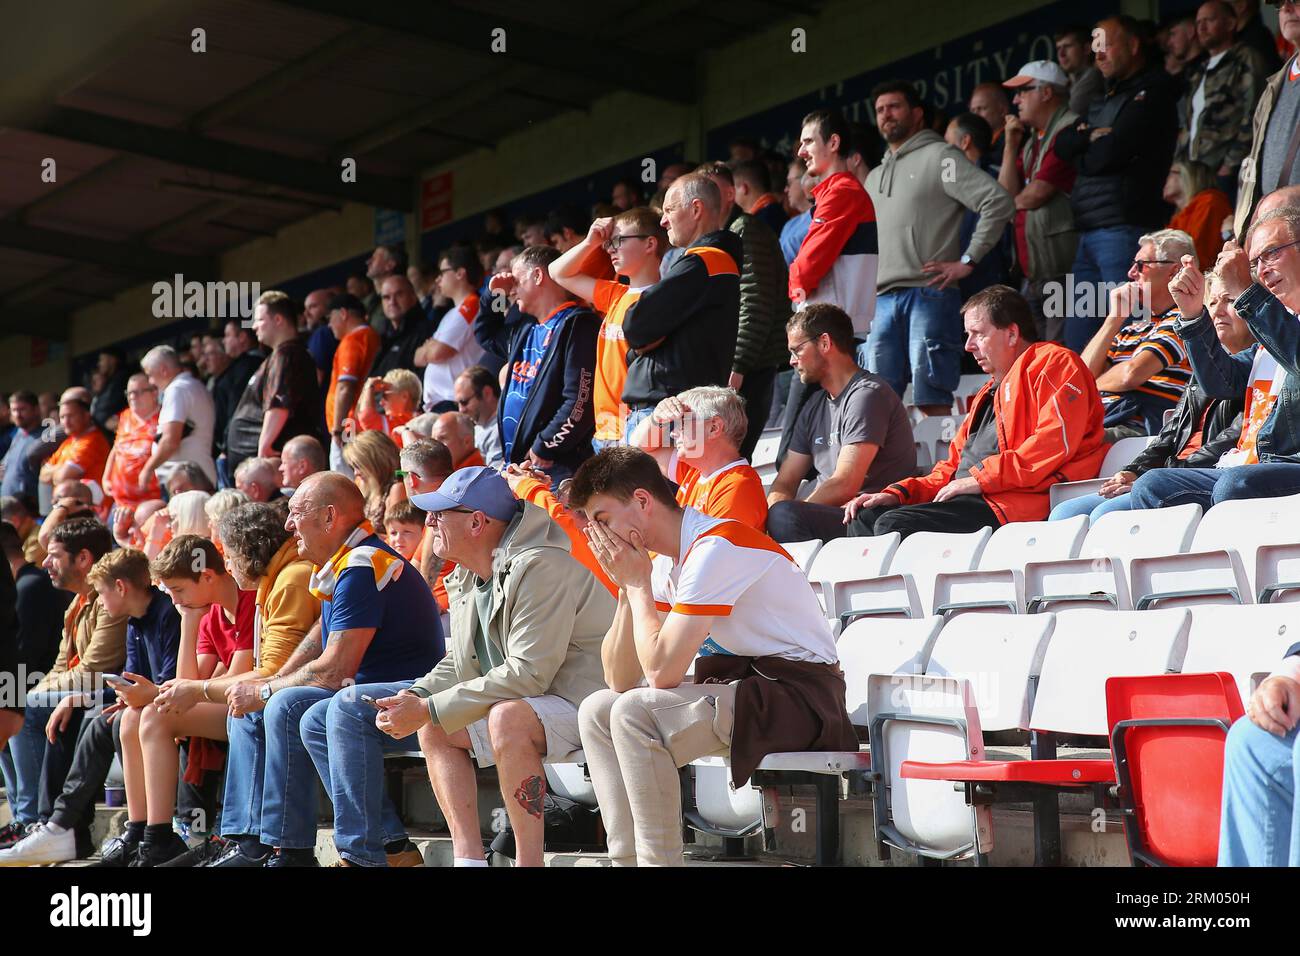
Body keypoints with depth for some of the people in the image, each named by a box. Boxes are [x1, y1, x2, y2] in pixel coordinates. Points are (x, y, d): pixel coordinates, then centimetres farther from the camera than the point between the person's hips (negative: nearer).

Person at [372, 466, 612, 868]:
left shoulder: (540, 567, -23)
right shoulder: (467, 577, 9)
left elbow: (527, 674, -29)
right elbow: (460, 664, 18)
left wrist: (429, 709, -25)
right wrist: (415, 697, -5)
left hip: (586, 700, -10)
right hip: (524, 705, 10)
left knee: (507, 717, -35)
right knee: (434, 730, 7)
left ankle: (529, 860, -27)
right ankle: (469, 858, -1)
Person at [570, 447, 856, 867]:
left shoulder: (715, 548, -18)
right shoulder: (664, 562, 10)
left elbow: (661, 671, -23)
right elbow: (620, 680, 7)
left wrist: (638, 583, -11)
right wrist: (628, 586, -3)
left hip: (800, 697, -10)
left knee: (635, 713, -25)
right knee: (597, 711, 8)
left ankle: (659, 859, -15)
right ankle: (627, 857, 5)